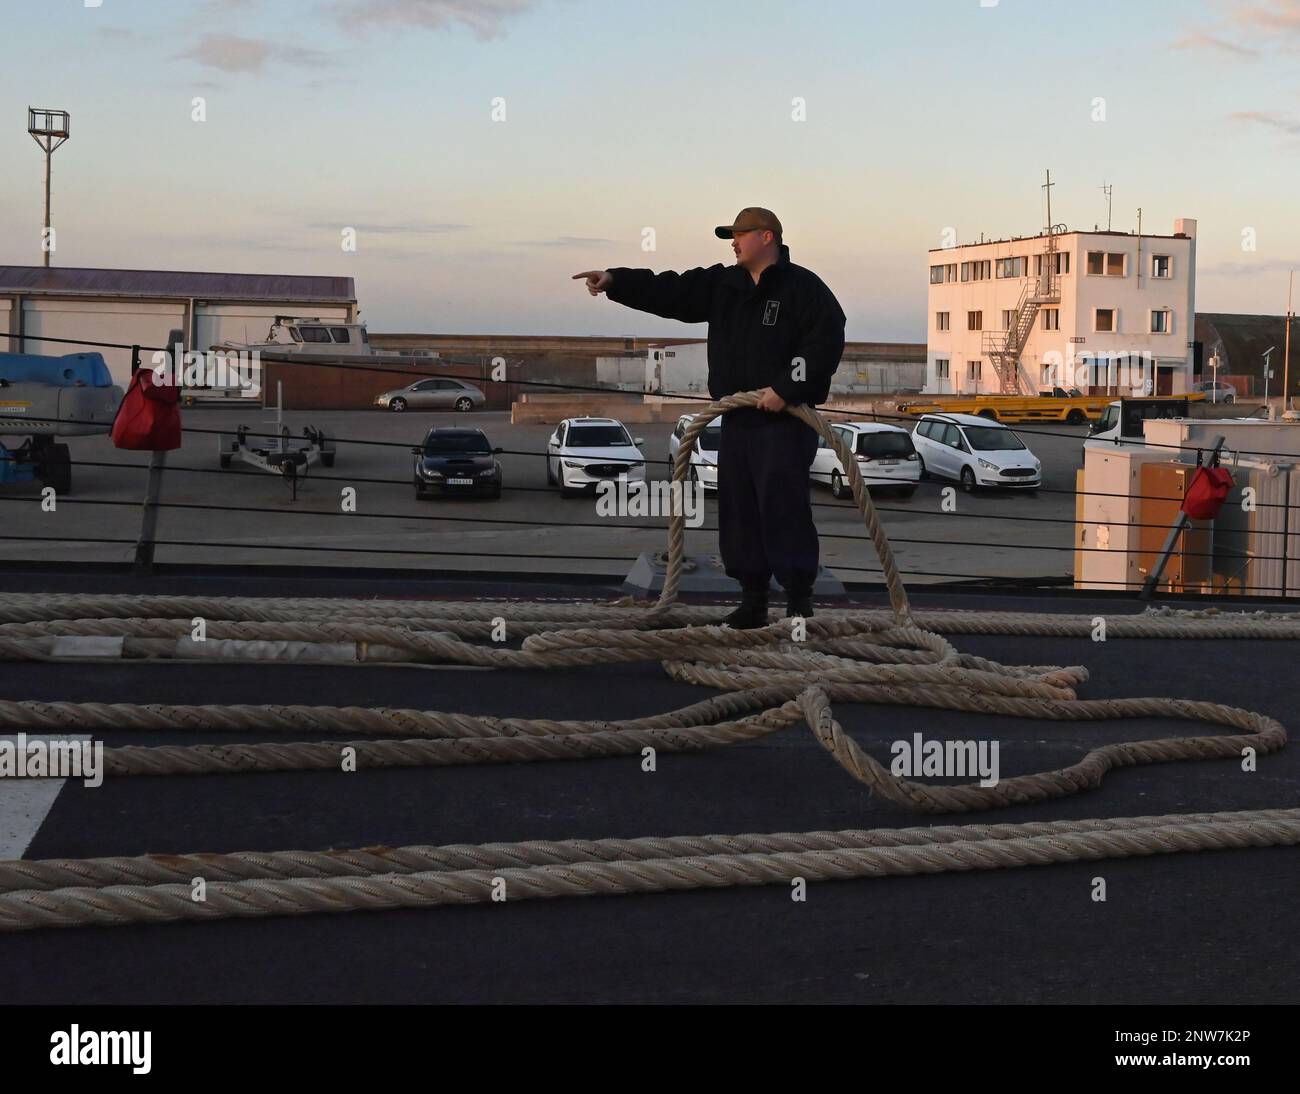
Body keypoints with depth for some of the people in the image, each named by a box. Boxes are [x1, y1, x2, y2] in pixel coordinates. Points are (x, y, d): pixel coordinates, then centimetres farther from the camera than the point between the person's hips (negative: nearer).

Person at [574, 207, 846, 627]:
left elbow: (826, 342, -14)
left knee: (783, 510, -11)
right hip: (737, 420, 7)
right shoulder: (722, 284, 14)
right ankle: (752, 600, 17)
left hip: (784, 421, -7)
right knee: (739, 513, 9)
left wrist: (786, 390, -19)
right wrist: (614, 280, -3)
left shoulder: (803, 287, -6)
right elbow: (668, 291, 9)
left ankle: (799, 601, -3)